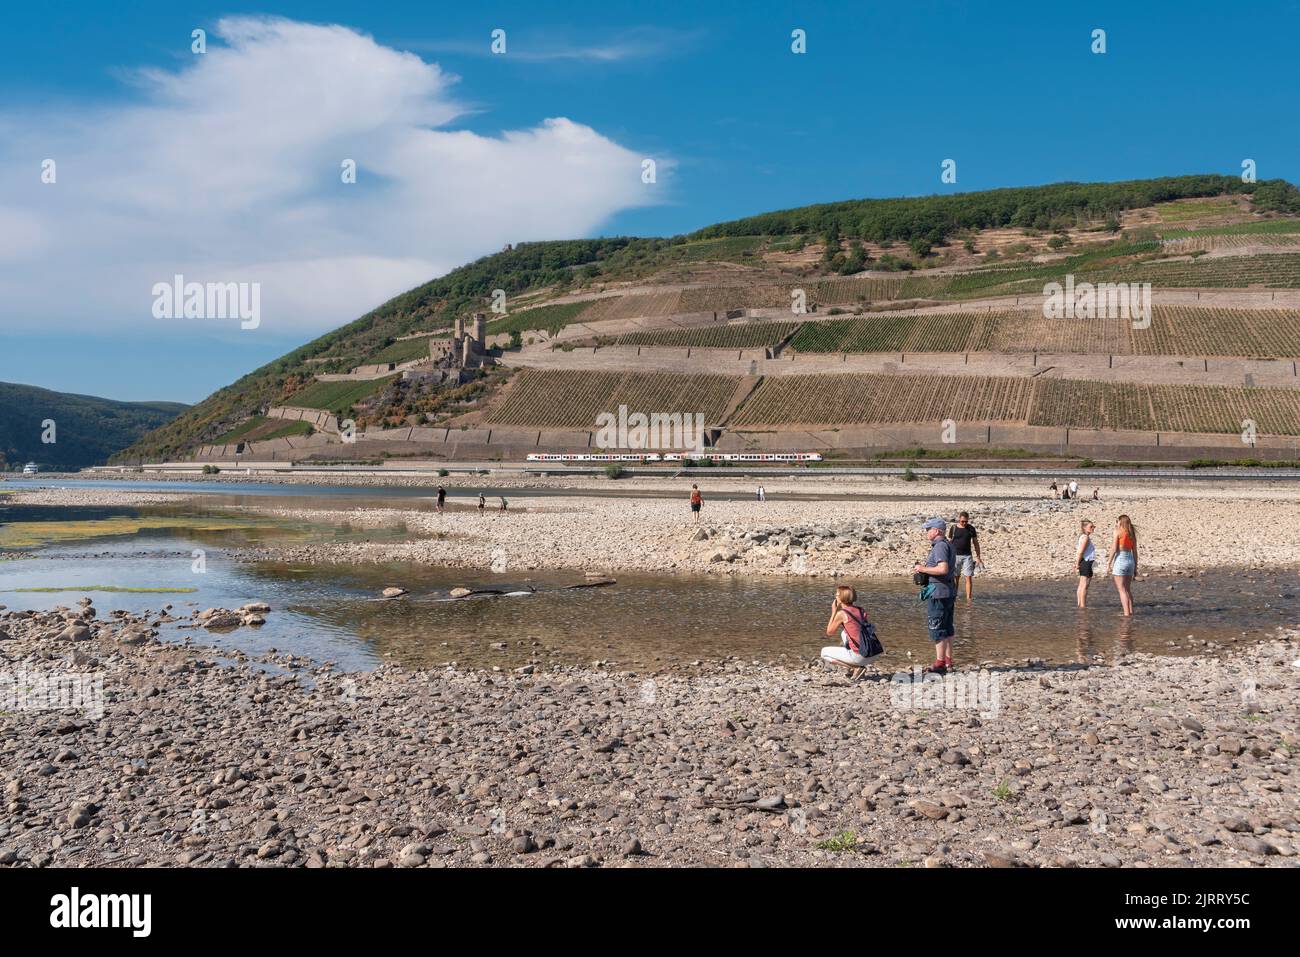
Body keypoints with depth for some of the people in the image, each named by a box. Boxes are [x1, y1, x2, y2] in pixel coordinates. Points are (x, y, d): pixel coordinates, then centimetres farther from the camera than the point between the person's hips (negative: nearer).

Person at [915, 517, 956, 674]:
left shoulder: (940, 546, -17)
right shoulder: (947, 545, 17)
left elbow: (943, 569, -28)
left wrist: (923, 569, -17)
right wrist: (923, 569, 15)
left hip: (938, 593, -11)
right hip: (949, 592, 11)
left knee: (937, 628, -6)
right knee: (947, 628, 16)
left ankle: (940, 664, -4)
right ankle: (948, 660, 24)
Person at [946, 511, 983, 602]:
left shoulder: (971, 528, 4)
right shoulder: (953, 528, 1)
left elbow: (975, 543, 10)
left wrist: (978, 557, 7)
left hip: (967, 556, 1)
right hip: (955, 556, -1)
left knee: (968, 577, -5)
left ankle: (968, 598, -4)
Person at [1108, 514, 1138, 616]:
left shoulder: (1118, 531, -5)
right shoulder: (1132, 534, 12)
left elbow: (1114, 549, -11)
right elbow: (1135, 552, 13)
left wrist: (1109, 563, -7)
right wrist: (1135, 567, 18)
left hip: (1119, 560, -6)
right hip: (1130, 561, 6)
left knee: (1121, 590, -4)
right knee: (1128, 589, 16)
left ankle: (1126, 613, -9)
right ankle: (1131, 611, 15)